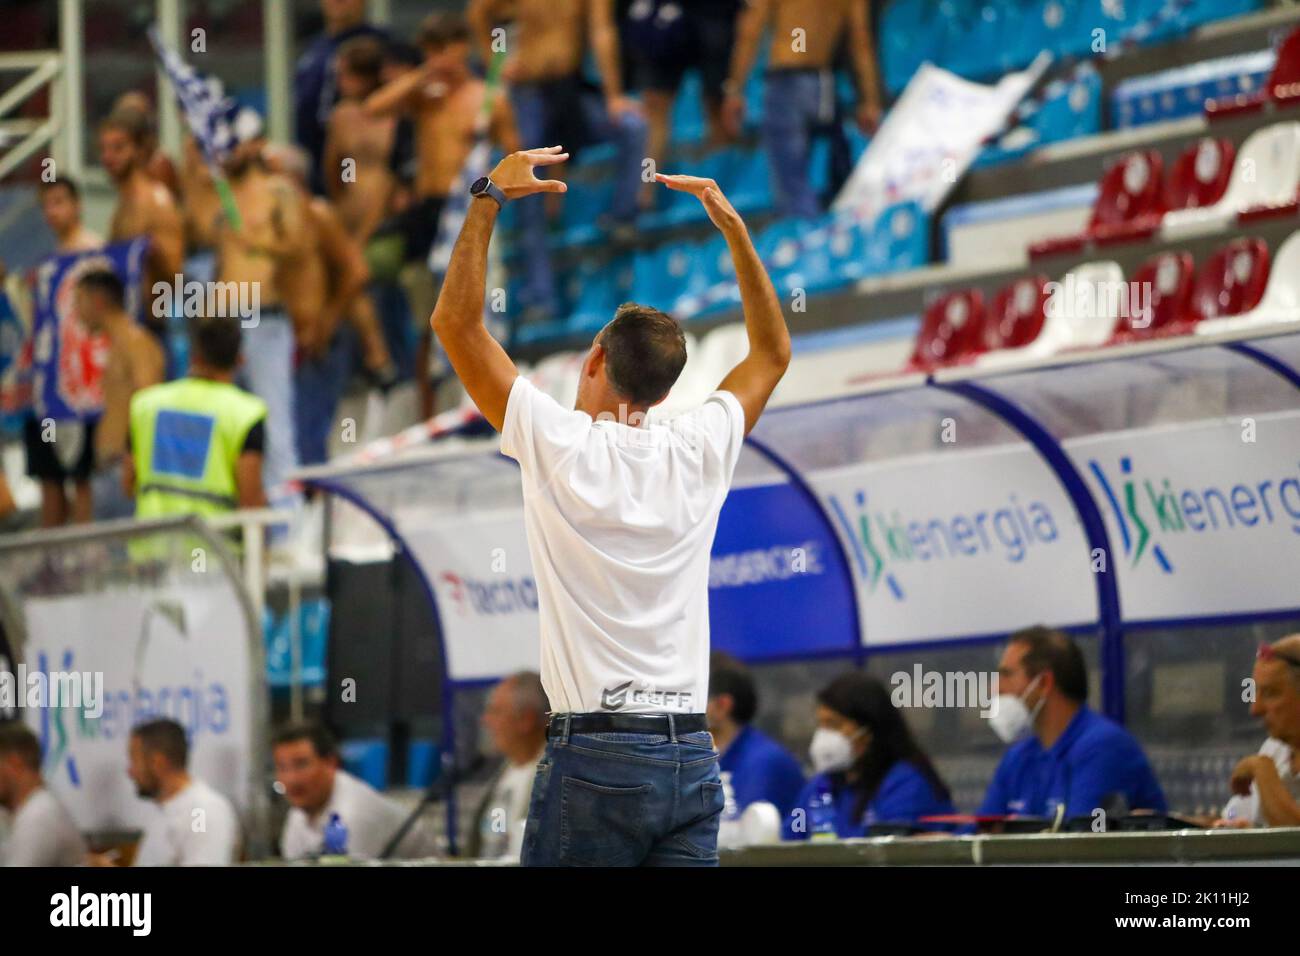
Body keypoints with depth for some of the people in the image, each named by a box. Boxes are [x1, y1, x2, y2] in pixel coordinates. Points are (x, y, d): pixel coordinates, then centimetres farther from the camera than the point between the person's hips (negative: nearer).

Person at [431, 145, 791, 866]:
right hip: (693, 758, 4)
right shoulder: (700, 453, 5)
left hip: (594, 756, -4)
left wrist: (489, 198, 5)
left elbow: (455, 320, 1)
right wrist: (733, 226, 24)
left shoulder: (558, 445, -6)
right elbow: (773, 353, 24)